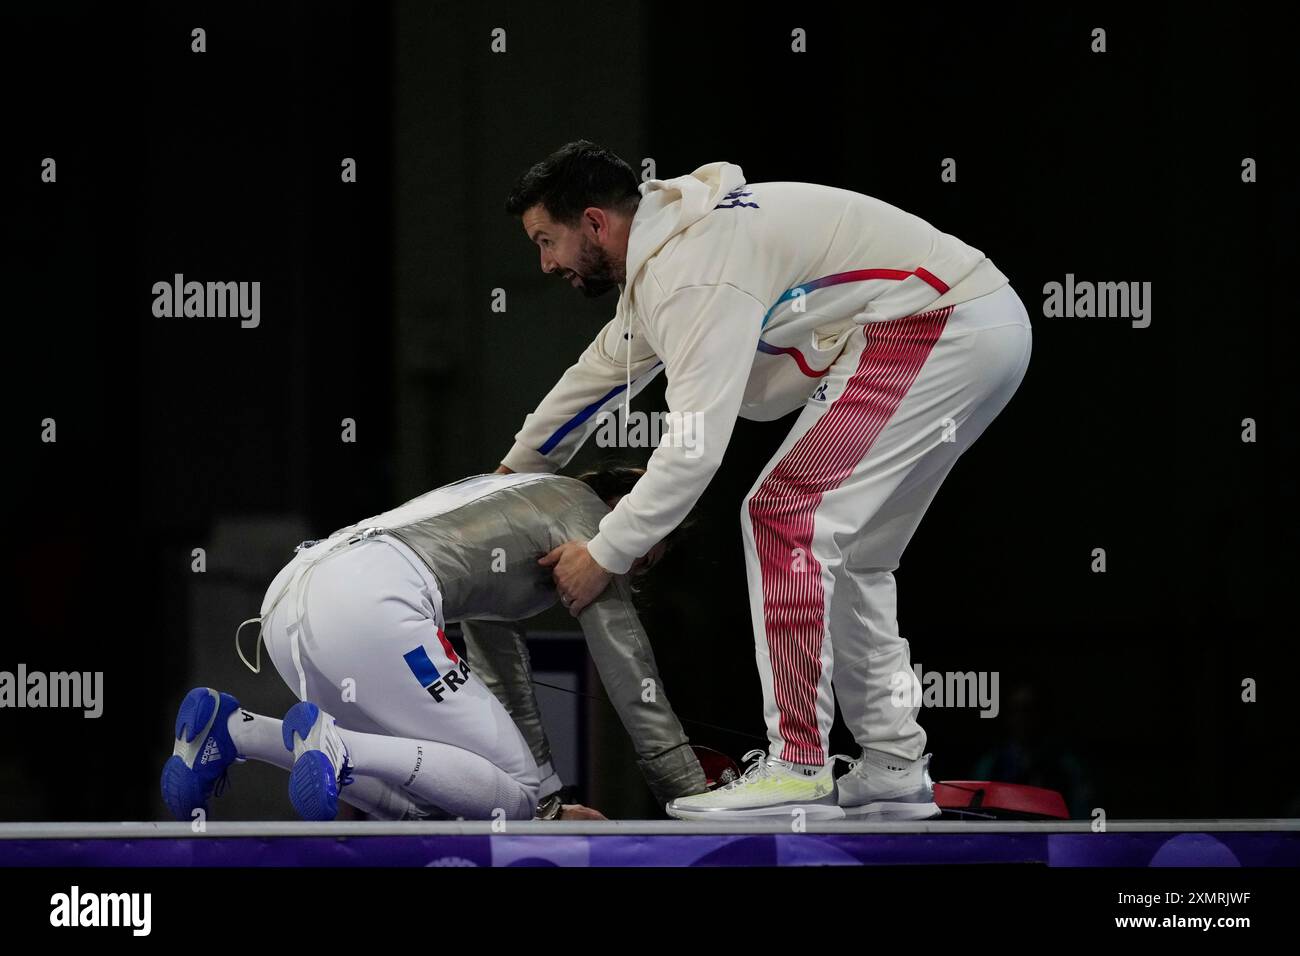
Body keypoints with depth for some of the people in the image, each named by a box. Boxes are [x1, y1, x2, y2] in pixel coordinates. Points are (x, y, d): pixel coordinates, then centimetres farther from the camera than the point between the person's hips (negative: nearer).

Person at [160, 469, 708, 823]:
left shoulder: (507, 500, 38)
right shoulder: (585, 512, 14)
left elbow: (502, 674, 41)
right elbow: (630, 674, 10)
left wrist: (550, 804, 41)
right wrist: (693, 796, 15)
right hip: (371, 602, -9)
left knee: (422, 802, 16)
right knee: (509, 795, -2)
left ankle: (230, 729, 2)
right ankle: (332, 745, -24)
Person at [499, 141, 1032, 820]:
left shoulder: (694, 272, -18)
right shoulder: (662, 244, 16)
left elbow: (694, 447, -23)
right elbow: (603, 369, 32)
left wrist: (604, 555, -13)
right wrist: (514, 470, 45)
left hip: (940, 325, -11)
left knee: (785, 514, -12)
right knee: (845, 550, 16)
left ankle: (796, 770, -14)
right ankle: (894, 767, 16)